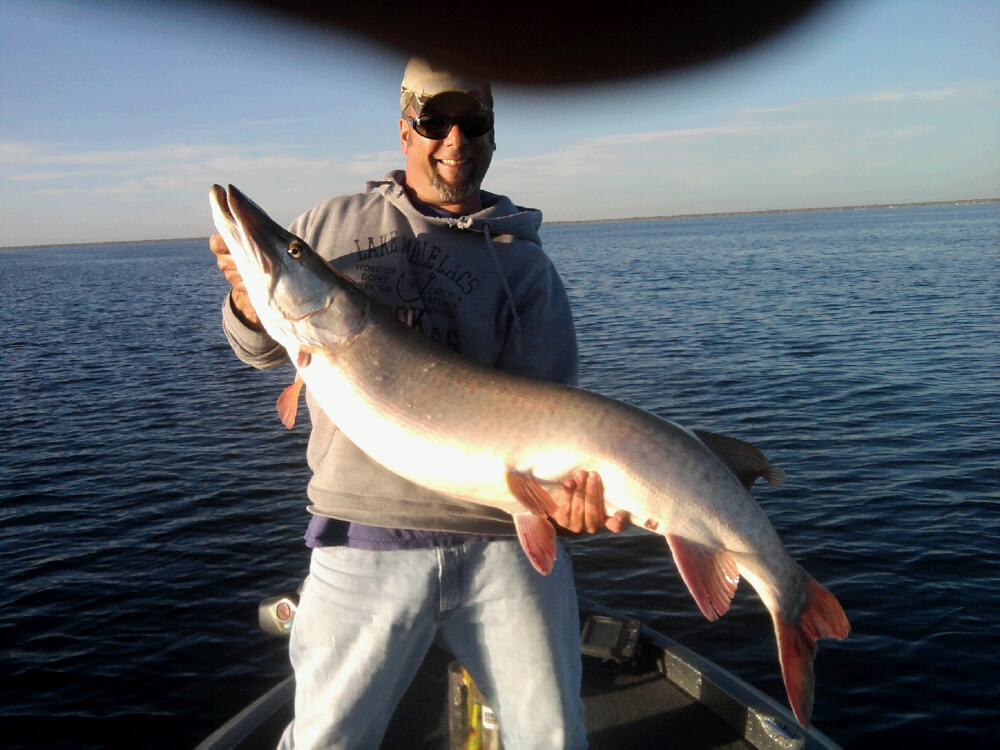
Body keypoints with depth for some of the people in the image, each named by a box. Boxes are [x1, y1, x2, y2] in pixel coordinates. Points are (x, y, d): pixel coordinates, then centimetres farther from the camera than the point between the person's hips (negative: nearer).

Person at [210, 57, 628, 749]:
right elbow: (267, 348, 17)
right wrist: (251, 302, -6)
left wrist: (564, 479, -25)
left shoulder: (525, 264, 4)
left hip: (508, 539, 0)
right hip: (366, 539, 0)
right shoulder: (332, 227, 8)